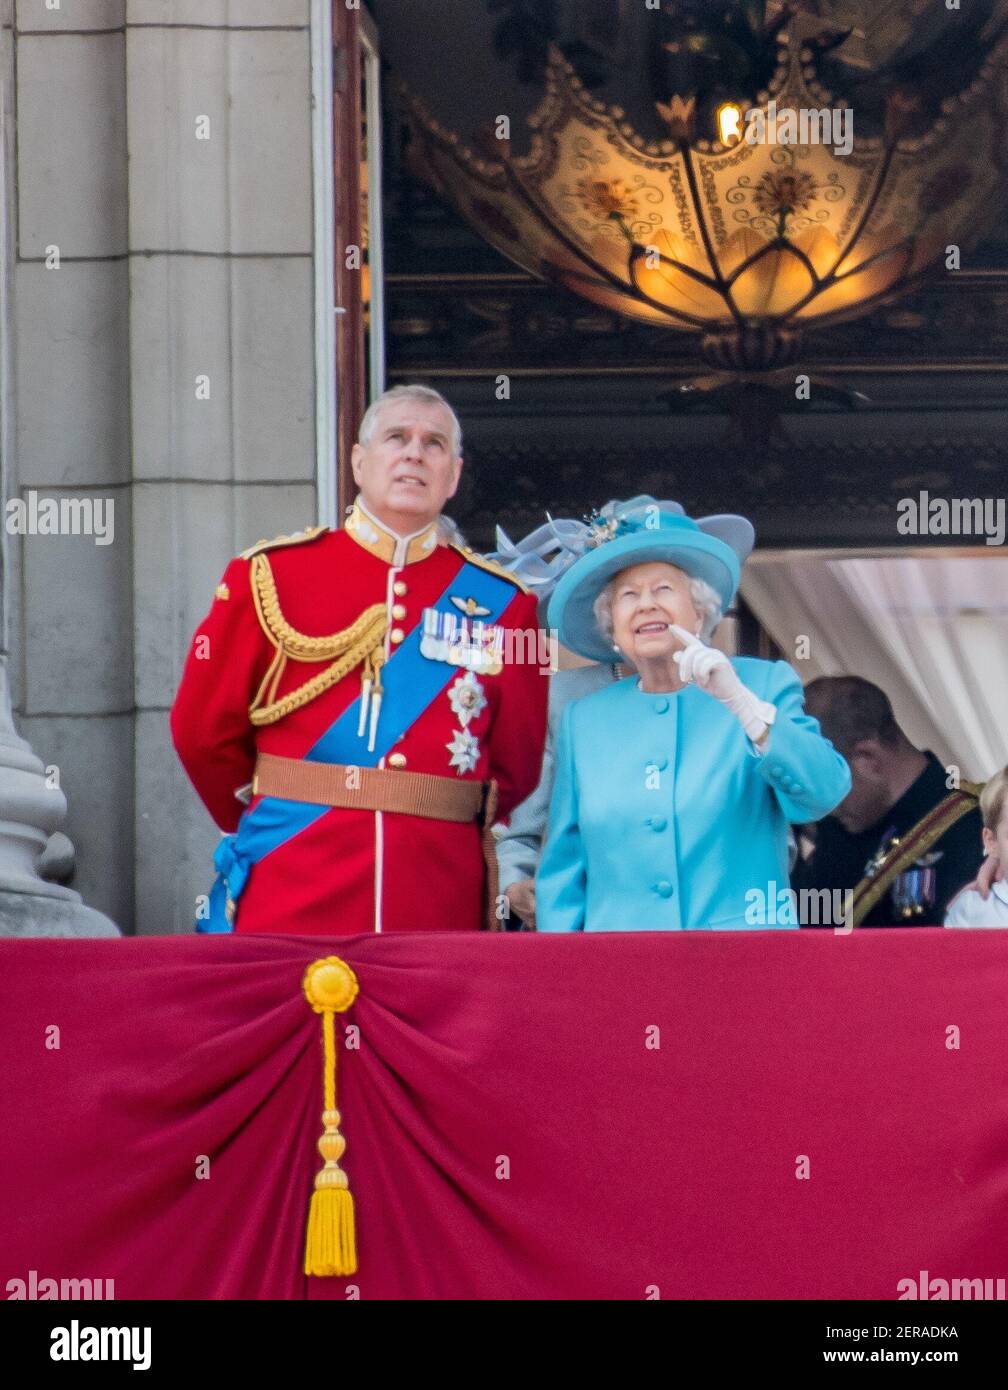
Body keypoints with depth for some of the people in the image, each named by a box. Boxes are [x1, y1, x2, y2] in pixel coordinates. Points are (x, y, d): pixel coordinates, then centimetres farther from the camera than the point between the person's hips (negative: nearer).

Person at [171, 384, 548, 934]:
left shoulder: (500, 603, 9)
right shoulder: (273, 574, 5)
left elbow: (515, 769, 15)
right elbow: (202, 730, 11)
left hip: (439, 906, 1)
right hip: (289, 903, -1)